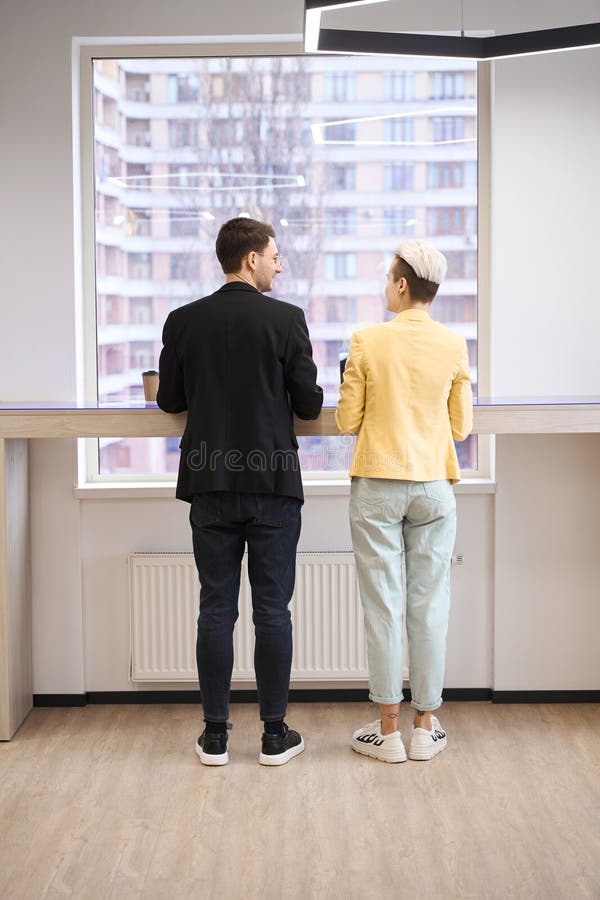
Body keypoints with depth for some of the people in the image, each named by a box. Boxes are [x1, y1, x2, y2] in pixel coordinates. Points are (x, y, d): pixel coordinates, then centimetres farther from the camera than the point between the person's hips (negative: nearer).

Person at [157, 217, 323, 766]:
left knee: (216, 609, 8)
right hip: (273, 483, -2)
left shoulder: (183, 321, 1)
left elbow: (169, 400, 8)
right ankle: (275, 735, 13)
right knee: (272, 611, 5)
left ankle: (216, 736, 13)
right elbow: (310, 405, -5)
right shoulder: (286, 319, -7)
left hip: (210, 485, 3)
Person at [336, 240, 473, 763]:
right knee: (430, 604, 8)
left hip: (377, 487, -1)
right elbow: (462, 427, 4)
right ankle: (425, 727, 16)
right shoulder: (454, 345, -1)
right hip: (434, 486, 2)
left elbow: (347, 422, -3)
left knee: (384, 605, 4)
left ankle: (388, 730, 10)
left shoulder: (368, 341, -6)